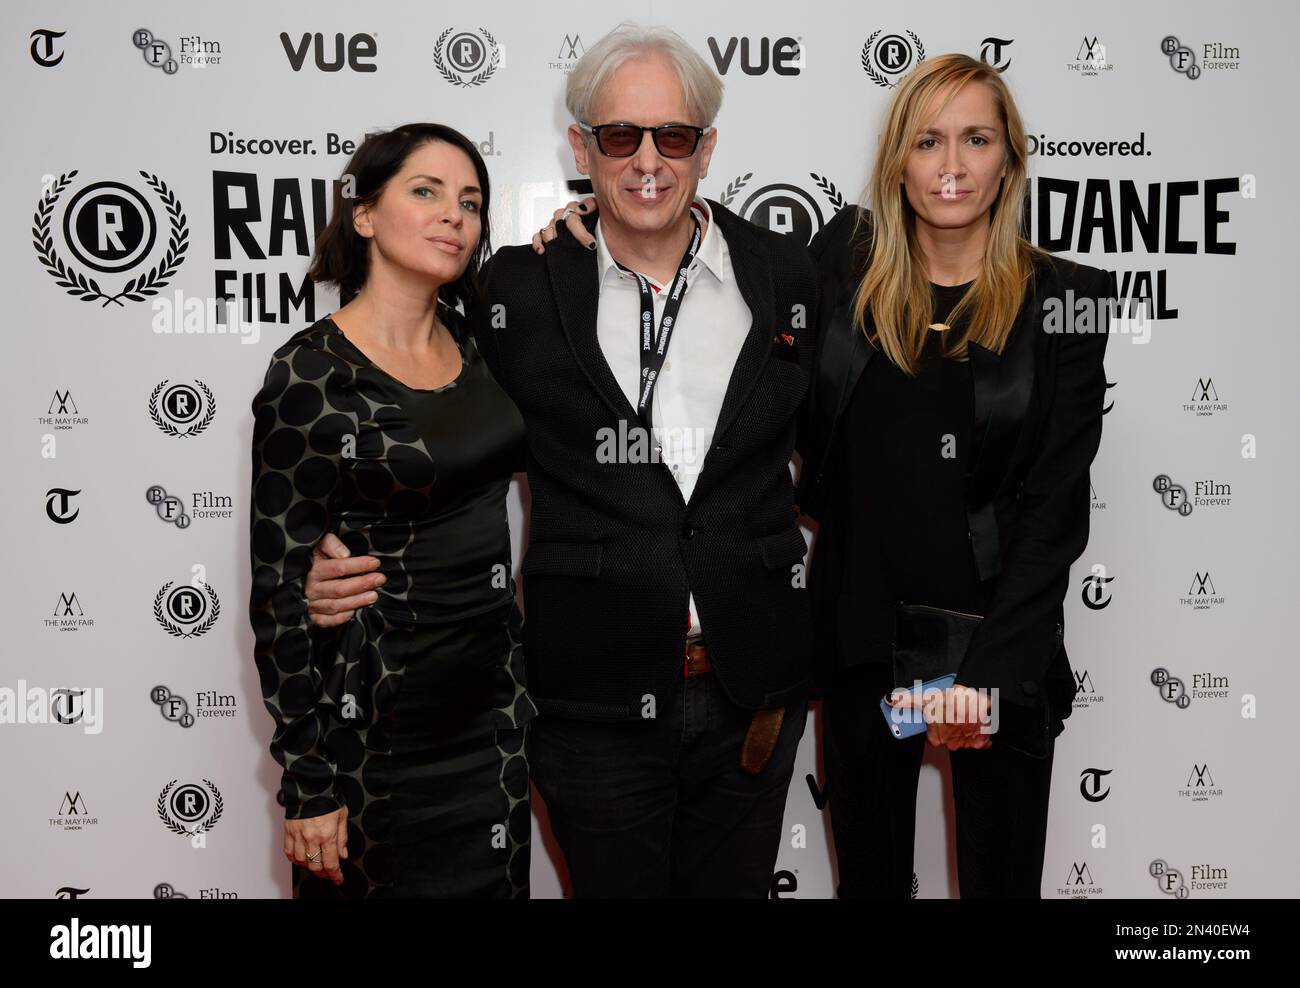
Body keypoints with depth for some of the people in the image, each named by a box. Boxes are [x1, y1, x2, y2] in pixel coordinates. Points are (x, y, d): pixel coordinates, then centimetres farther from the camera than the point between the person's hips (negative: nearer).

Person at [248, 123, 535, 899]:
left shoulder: (478, 339, 3)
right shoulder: (310, 375, -13)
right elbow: (280, 589, -12)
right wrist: (309, 784, -11)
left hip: (492, 711, 6)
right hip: (379, 728, -5)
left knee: (493, 884, 19)